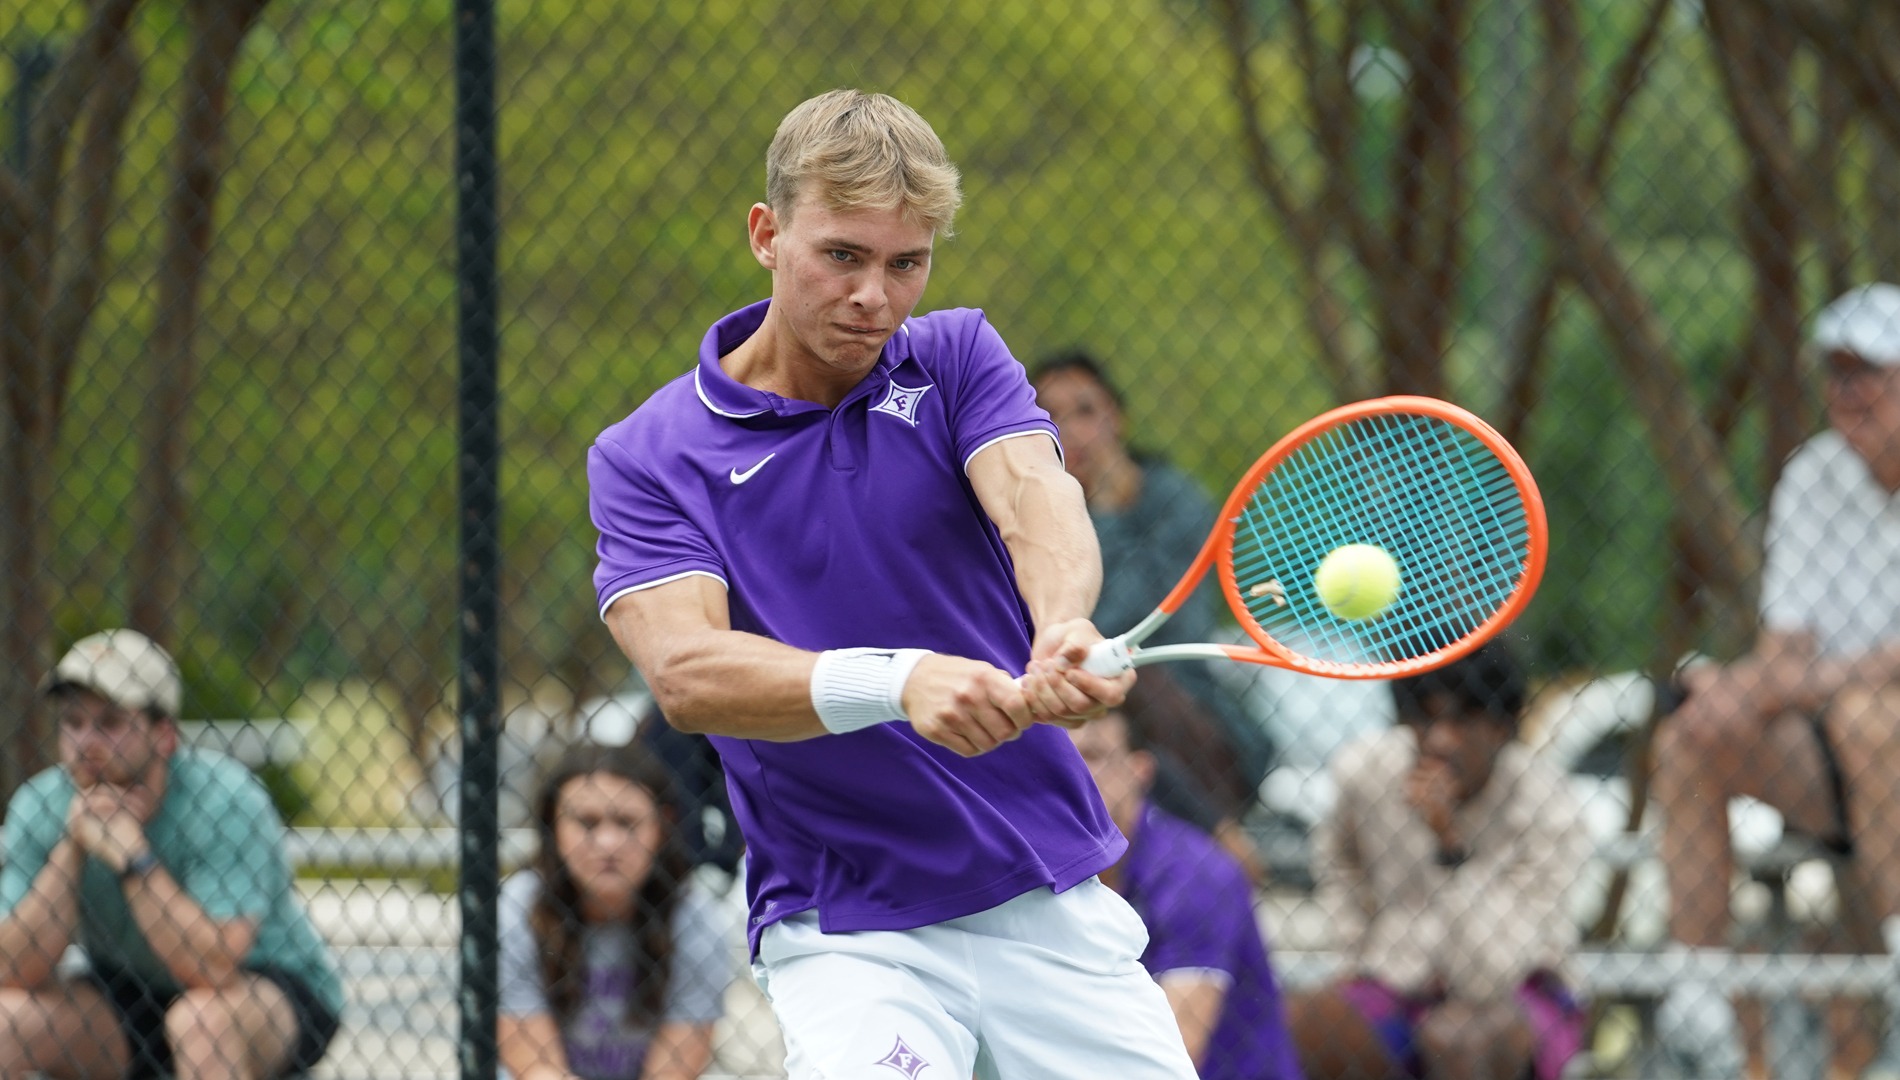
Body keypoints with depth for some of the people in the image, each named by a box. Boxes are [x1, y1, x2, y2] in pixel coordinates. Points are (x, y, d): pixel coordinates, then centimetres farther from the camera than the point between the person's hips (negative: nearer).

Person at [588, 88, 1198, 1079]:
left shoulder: (955, 358, 4)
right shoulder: (646, 459, -4)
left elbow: (1033, 496, -16)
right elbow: (685, 672, -19)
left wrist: (1064, 627, -40)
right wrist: (897, 682, -37)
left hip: (1053, 897, 3)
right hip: (843, 935, -3)